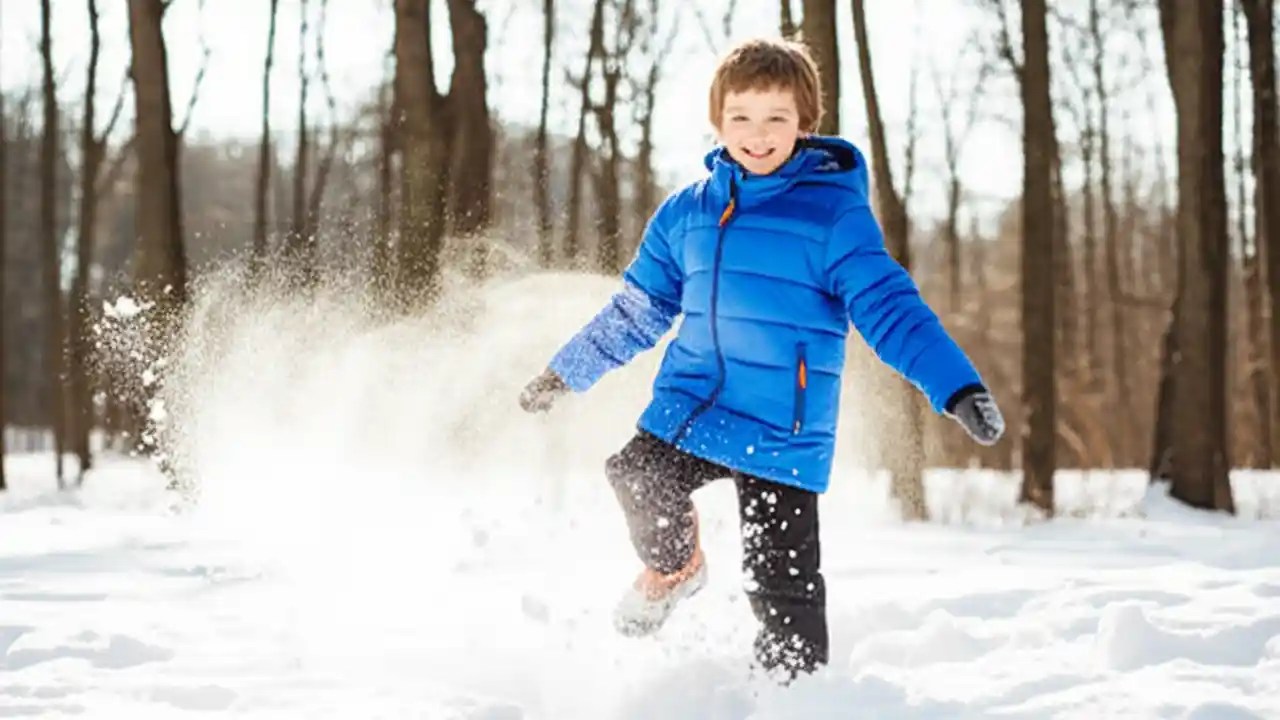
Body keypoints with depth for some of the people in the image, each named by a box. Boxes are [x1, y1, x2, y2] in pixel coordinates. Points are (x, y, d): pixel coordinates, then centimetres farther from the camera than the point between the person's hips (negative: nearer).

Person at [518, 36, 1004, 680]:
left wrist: (958, 387, -24)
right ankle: (672, 567, 10)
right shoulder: (686, 212, 10)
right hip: (691, 404, 4)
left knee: (783, 584, -7)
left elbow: (888, 308, -11)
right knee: (637, 477, -23)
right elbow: (637, 308, 22)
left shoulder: (834, 213, -5)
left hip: (784, 431, -4)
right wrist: (566, 373, 27)